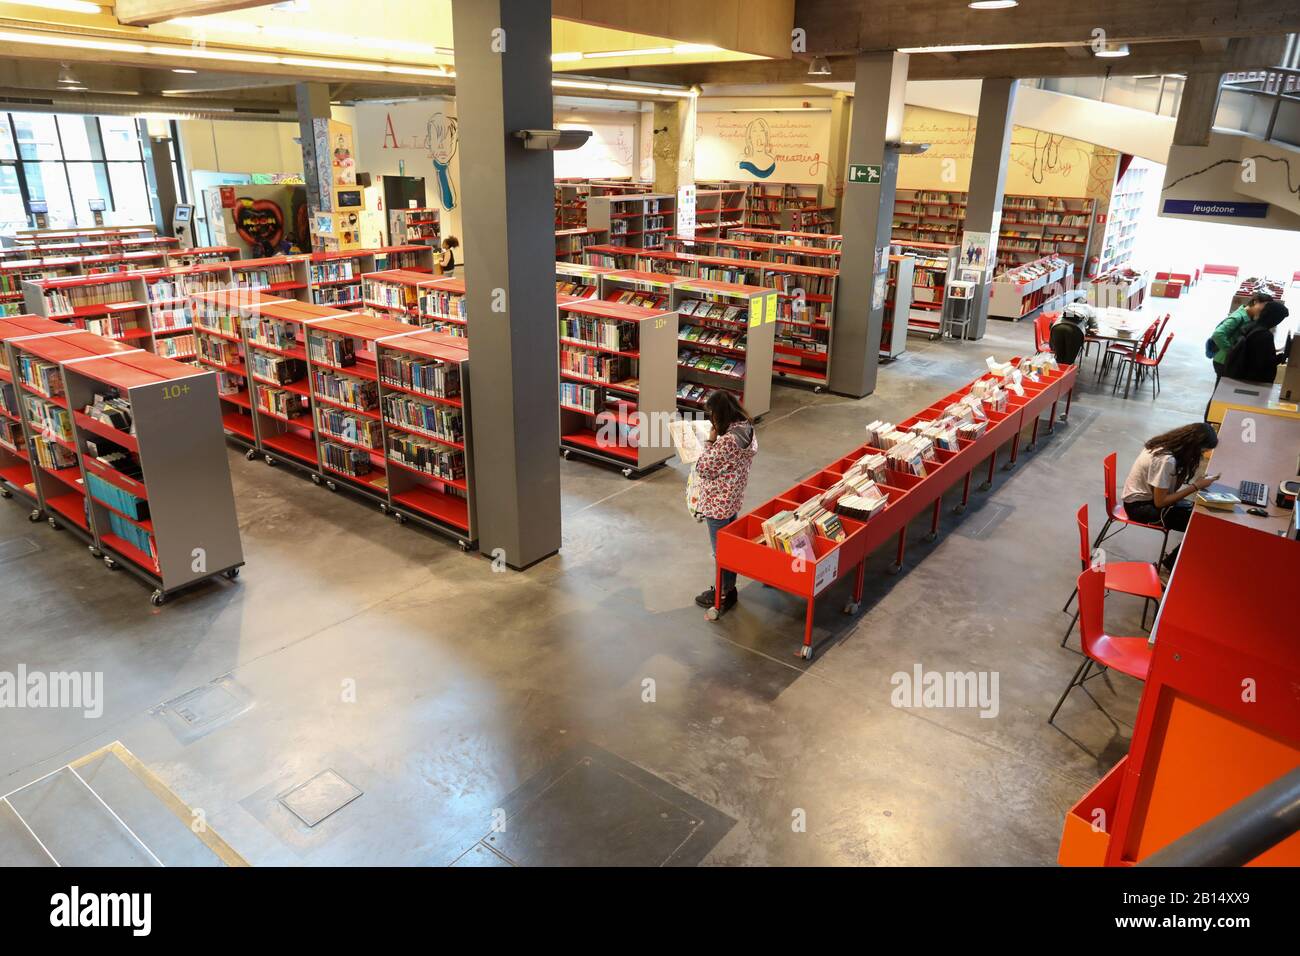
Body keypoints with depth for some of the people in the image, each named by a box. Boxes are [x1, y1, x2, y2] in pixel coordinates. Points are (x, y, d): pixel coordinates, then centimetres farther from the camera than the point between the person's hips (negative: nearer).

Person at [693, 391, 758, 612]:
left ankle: (723, 596, 23)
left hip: (718, 503, -9)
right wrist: (716, 441, 3)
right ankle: (728, 588, 37)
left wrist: (710, 441, -16)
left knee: (721, 551, 8)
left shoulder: (727, 440, -31)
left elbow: (702, 467, -21)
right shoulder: (746, 430, -2)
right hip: (733, 498, 9)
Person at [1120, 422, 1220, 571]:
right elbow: (1160, 502, -24)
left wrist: (1199, 482, -8)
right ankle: (1171, 563, 7)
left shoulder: (1168, 445, -3)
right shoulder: (1166, 459, -29)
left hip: (1150, 496, 9)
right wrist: (1196, 486, -20)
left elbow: (1168, 485, 5)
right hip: (1140, 505, -9)